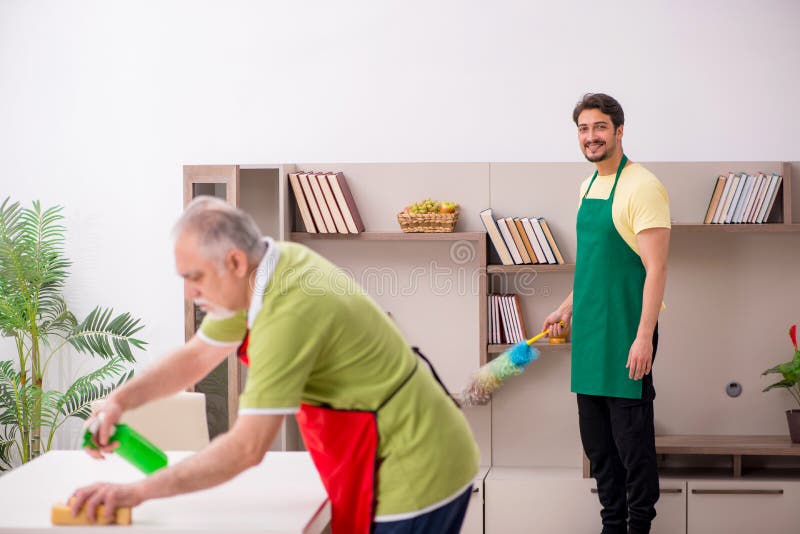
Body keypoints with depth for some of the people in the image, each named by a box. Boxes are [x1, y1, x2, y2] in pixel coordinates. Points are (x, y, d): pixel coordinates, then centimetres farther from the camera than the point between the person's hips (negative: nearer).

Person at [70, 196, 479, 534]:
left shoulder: (290, 312, -28)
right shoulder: (274, 262, 1)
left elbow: (246, 448, -27)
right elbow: (195, 356, 12)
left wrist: (137, 492, -22)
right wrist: (119, 402, -2)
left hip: (413, 476, -9)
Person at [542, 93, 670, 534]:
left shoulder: (642, 188, -13)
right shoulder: (588, 187, 14)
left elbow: (656, 269, -18)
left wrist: (644, 337, -23)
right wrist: (567, 308, 26)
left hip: (626, 332, -8)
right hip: (589, 331, 8)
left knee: (631, 435, -2)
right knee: (597, 439, 13)